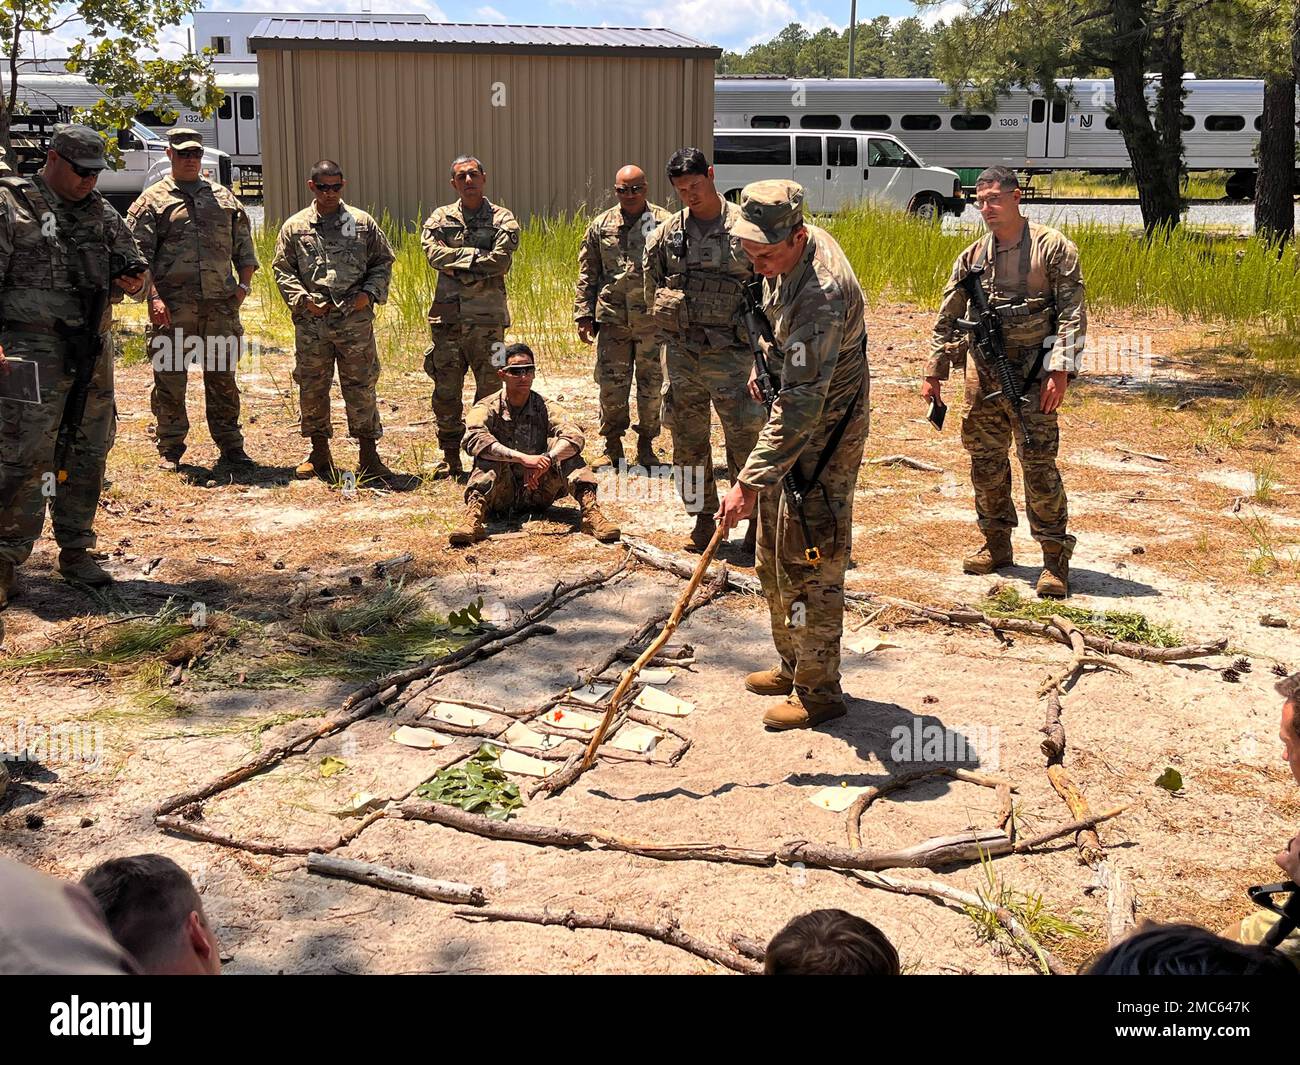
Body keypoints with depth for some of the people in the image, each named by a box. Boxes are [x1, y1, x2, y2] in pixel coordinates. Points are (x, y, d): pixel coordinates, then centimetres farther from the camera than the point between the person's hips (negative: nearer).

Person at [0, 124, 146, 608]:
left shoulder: (101, 212, 13)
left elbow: (134, 262, 24)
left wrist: (133, 280, -2)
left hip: (93, 350, 6)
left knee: (89, 453, 10)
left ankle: (76, 550, 22)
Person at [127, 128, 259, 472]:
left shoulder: (223, 197, 16)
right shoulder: (152, 200, 5)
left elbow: (244, 247, 19)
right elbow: (139, 256, -2)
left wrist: (243, 285, 6)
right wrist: (153, 296, -12)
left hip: (221, 303, 3)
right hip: (172, 305, -3)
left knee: (223, 377, 7)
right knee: (170, 378, 2)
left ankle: (231, 446, 15)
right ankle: (170, 449, 11)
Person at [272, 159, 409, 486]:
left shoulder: (363, 223, 7)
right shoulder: (295, 226, 7)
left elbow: (383, 262, 11)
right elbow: (282, 269, 8)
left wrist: (369, 293, -4)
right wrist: (302, 299, -6)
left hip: (355, 320, -1)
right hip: (311, 321, 1)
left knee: (361, 386, -1)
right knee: (312, 387, 7)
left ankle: (369, 458, 5)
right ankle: (320, 454, 21)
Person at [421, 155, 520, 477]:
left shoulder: (502, 219, 4)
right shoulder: (440, 218, 11)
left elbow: (500, 262, -12)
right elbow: (434, 254, -7)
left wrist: (456, 263, -9)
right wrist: (476, 255, -12)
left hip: (487, 318, -2)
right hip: (447, 315, 2)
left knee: (490, 389, 0)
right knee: (446, 392, 6)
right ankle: (451, 459, 15)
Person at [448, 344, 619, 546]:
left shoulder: (545, 408, 0)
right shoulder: (487, 408, -6)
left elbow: (574, 436, -20)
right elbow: (474, 440, -28)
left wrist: (544, 461, -38)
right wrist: (522, 458, -38)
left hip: (537, 492, 2)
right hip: (500, 495, -1)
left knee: (561, 446, -19)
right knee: (490, 453, -27)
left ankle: (590, 512, -31)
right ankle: (474, 515, -41)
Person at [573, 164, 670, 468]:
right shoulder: (601, 226, 8)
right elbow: (587, 274, 10)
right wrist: (583, 315, 4)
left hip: (652, 319, -1)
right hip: (612, 318, 1)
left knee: (651, 384, 6)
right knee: (611, 385, 3)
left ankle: (646, 445, 19)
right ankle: (612, 446, 18)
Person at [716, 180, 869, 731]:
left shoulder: (821, 295, -33)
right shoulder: (788, 253, -3)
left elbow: (801, 406, -37)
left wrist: (750, 482, -39)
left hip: (825, 434, -10)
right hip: (795, 414, 10)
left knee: (807, 562, -4)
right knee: (772, 555, 17)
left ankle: (818, 691, 9)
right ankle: (792, 667, 31)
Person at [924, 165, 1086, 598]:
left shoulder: (1052, 247, -4)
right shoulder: (973, 256, 10)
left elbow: (1072, 313, -7)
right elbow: (947, 318, 15)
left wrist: (1060, 370, -16)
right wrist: (934, 372, 11)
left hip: (1032, 373, -5)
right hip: (983, 372, 5)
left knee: (1038, 462, -8)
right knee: (986, 460, 11)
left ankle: (1055, 557, -1)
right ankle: (996, 544, 25)